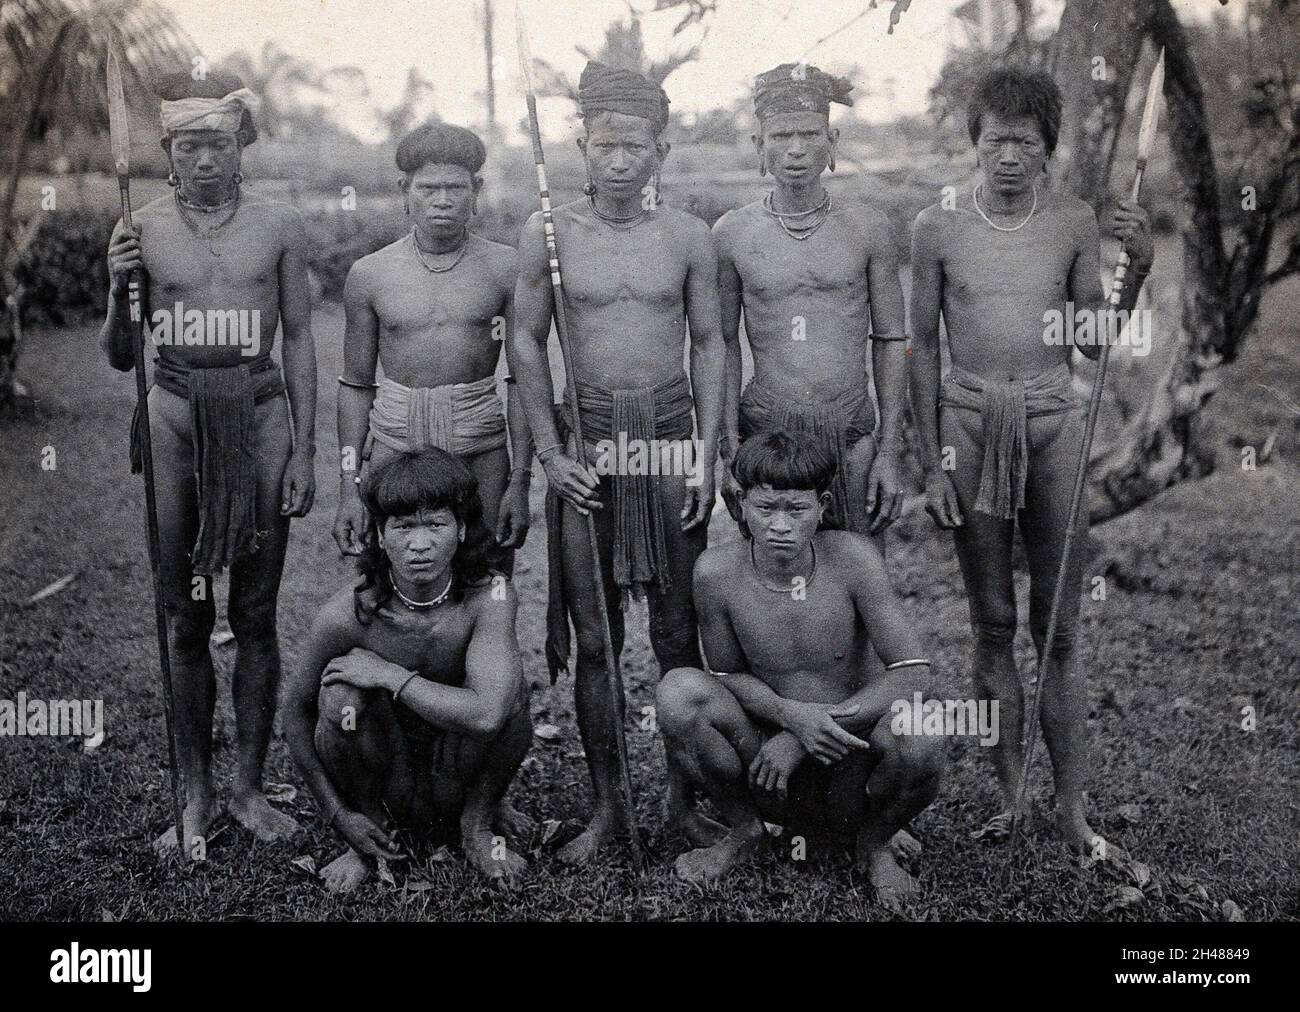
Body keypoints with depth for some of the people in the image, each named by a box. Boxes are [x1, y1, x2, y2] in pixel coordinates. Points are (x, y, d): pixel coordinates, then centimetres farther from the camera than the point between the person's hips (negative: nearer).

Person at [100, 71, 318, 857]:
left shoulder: (280, 227, 2)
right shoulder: (142, 230, 3)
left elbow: (300, 342, 5)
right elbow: (121, 358, 7)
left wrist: (305, 452, 0)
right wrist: (119, 291, -12)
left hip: (259, 416, 0)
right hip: (175, 417, 0)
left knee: (256, 614, 6)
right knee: (185, 619, 6)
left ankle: (250, 786, 18)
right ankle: (197, 794, 16)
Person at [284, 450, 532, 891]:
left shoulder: (489, 596, -22)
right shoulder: (347, 614, -20)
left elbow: (487, 713, -37)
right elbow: (296, 709, -6)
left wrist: (390, 675, -29)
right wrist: (338, 813, -12)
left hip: (458, 783, 0)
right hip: (387, 784, 0)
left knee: (510, 683, -27)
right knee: (341, 695, -28)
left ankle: (478, 824, -2)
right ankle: (372, 824, -1)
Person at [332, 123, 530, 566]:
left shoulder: (505, 268, 2)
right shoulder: (369, 274, 5)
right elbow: (356, 386, 9)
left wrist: (521, 480, -3)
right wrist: (348, 488, 5)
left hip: (481, 450, 0)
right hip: (394, 446, 1)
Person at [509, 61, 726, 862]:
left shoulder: (689, 237, 2)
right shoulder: (550, 233, 0)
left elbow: (709, 345, 7)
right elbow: (528, 343, 5)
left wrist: (708, 454, 0)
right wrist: (551, 452, -3)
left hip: (670, 432, 1)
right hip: (588, 439, 0)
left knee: (681, 630, 4)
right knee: (592, 636, 3)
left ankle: (683, 793, 17)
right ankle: (607, 805, 14)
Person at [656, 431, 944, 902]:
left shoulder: (852, 557, -16)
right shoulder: (717, 572, -12)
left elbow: (914, 674, -18)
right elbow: (728, 674, 0)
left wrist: (798, 740, -22)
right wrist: (793, 716, -22)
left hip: (851, 774, -1)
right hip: (771, 772, 1)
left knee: (922, 734, -32)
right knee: (678, 691, -23)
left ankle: (875, 844, 4)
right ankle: (742, 831, 5)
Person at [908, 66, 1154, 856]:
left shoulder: (1075, 224, 2)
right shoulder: (939, 228, 0)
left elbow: (1096, 343, 7)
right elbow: (923, 346, 5)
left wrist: (1141, 267, -8)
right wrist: (932, 461, 1)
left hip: (1053, 422, 0)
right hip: (970, 423, 0)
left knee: (1059, 629, 3)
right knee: (993, 624, 7)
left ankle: (1073, 807, 11)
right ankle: (1008, 795, 18)